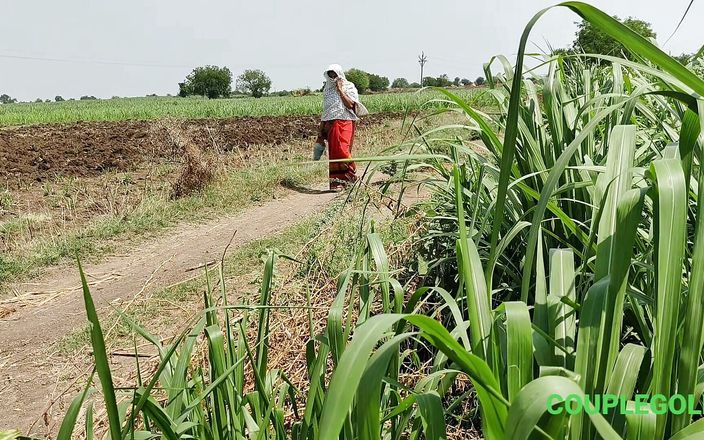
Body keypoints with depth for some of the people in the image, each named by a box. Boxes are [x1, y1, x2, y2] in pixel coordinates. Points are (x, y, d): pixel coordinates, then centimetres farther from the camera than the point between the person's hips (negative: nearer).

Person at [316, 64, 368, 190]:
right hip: (330, 124, 5)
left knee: (342, 150, -15)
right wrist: (321, 129, 13)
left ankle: (350, 175, -2)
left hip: (345, 123, -5)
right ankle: (337, 181, 4)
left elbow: (350, 105, -12)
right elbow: (325, 111, 18)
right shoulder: (328, 89, 17)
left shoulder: (349, 87, 3)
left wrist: (340, 90, -9)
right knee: (333, 152, 0)